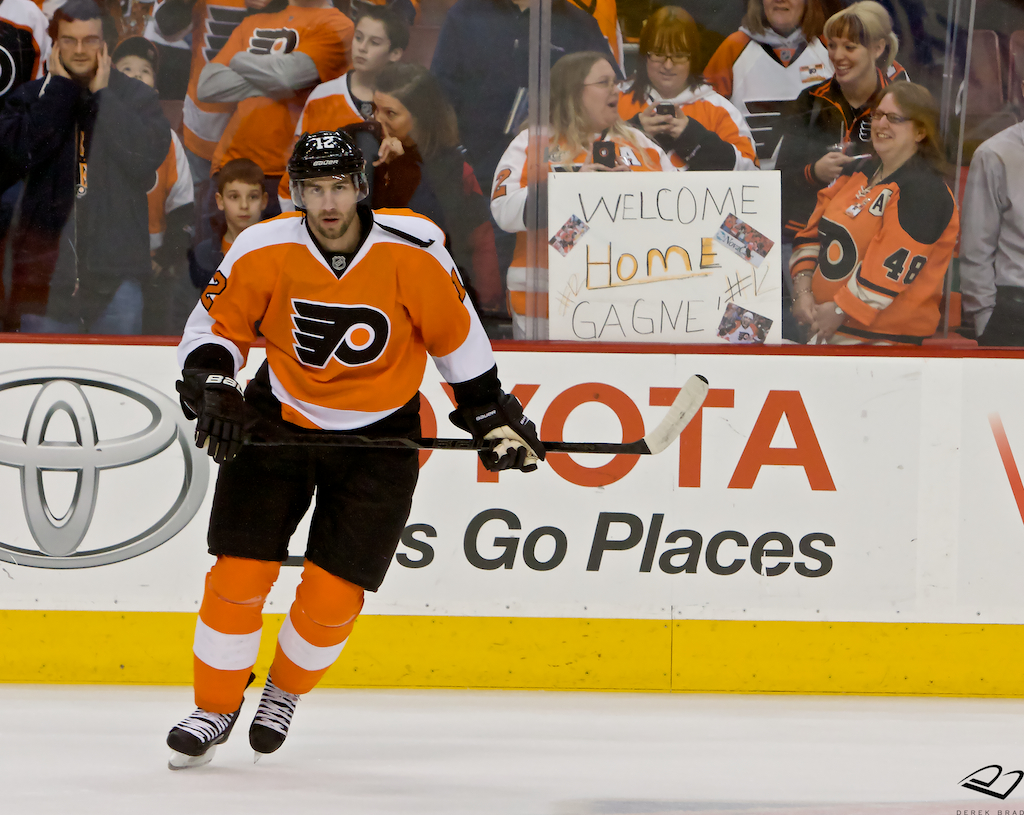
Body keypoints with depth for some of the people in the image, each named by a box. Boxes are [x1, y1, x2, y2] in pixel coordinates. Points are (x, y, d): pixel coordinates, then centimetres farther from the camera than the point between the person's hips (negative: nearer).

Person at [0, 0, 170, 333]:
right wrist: (60, 88, -5)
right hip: (45, 266, 1)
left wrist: (100, 95, -6)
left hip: (115, 271, -1)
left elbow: (149, 155, -12)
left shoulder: (136, 96, 6)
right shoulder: (31, 97, 9)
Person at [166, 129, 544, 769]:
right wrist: (213, 391, -19)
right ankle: (215, 709, 13)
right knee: (238, 575, -7)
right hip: (279, 421, 1)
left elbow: (456, 334, -2)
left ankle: (286, 691, 25)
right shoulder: (264, 252, -14)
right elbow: (215, 326, -1)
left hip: (378, 436, -1)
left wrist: (493, 418, 3)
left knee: (333, 596, -5)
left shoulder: (413, 252, -17)